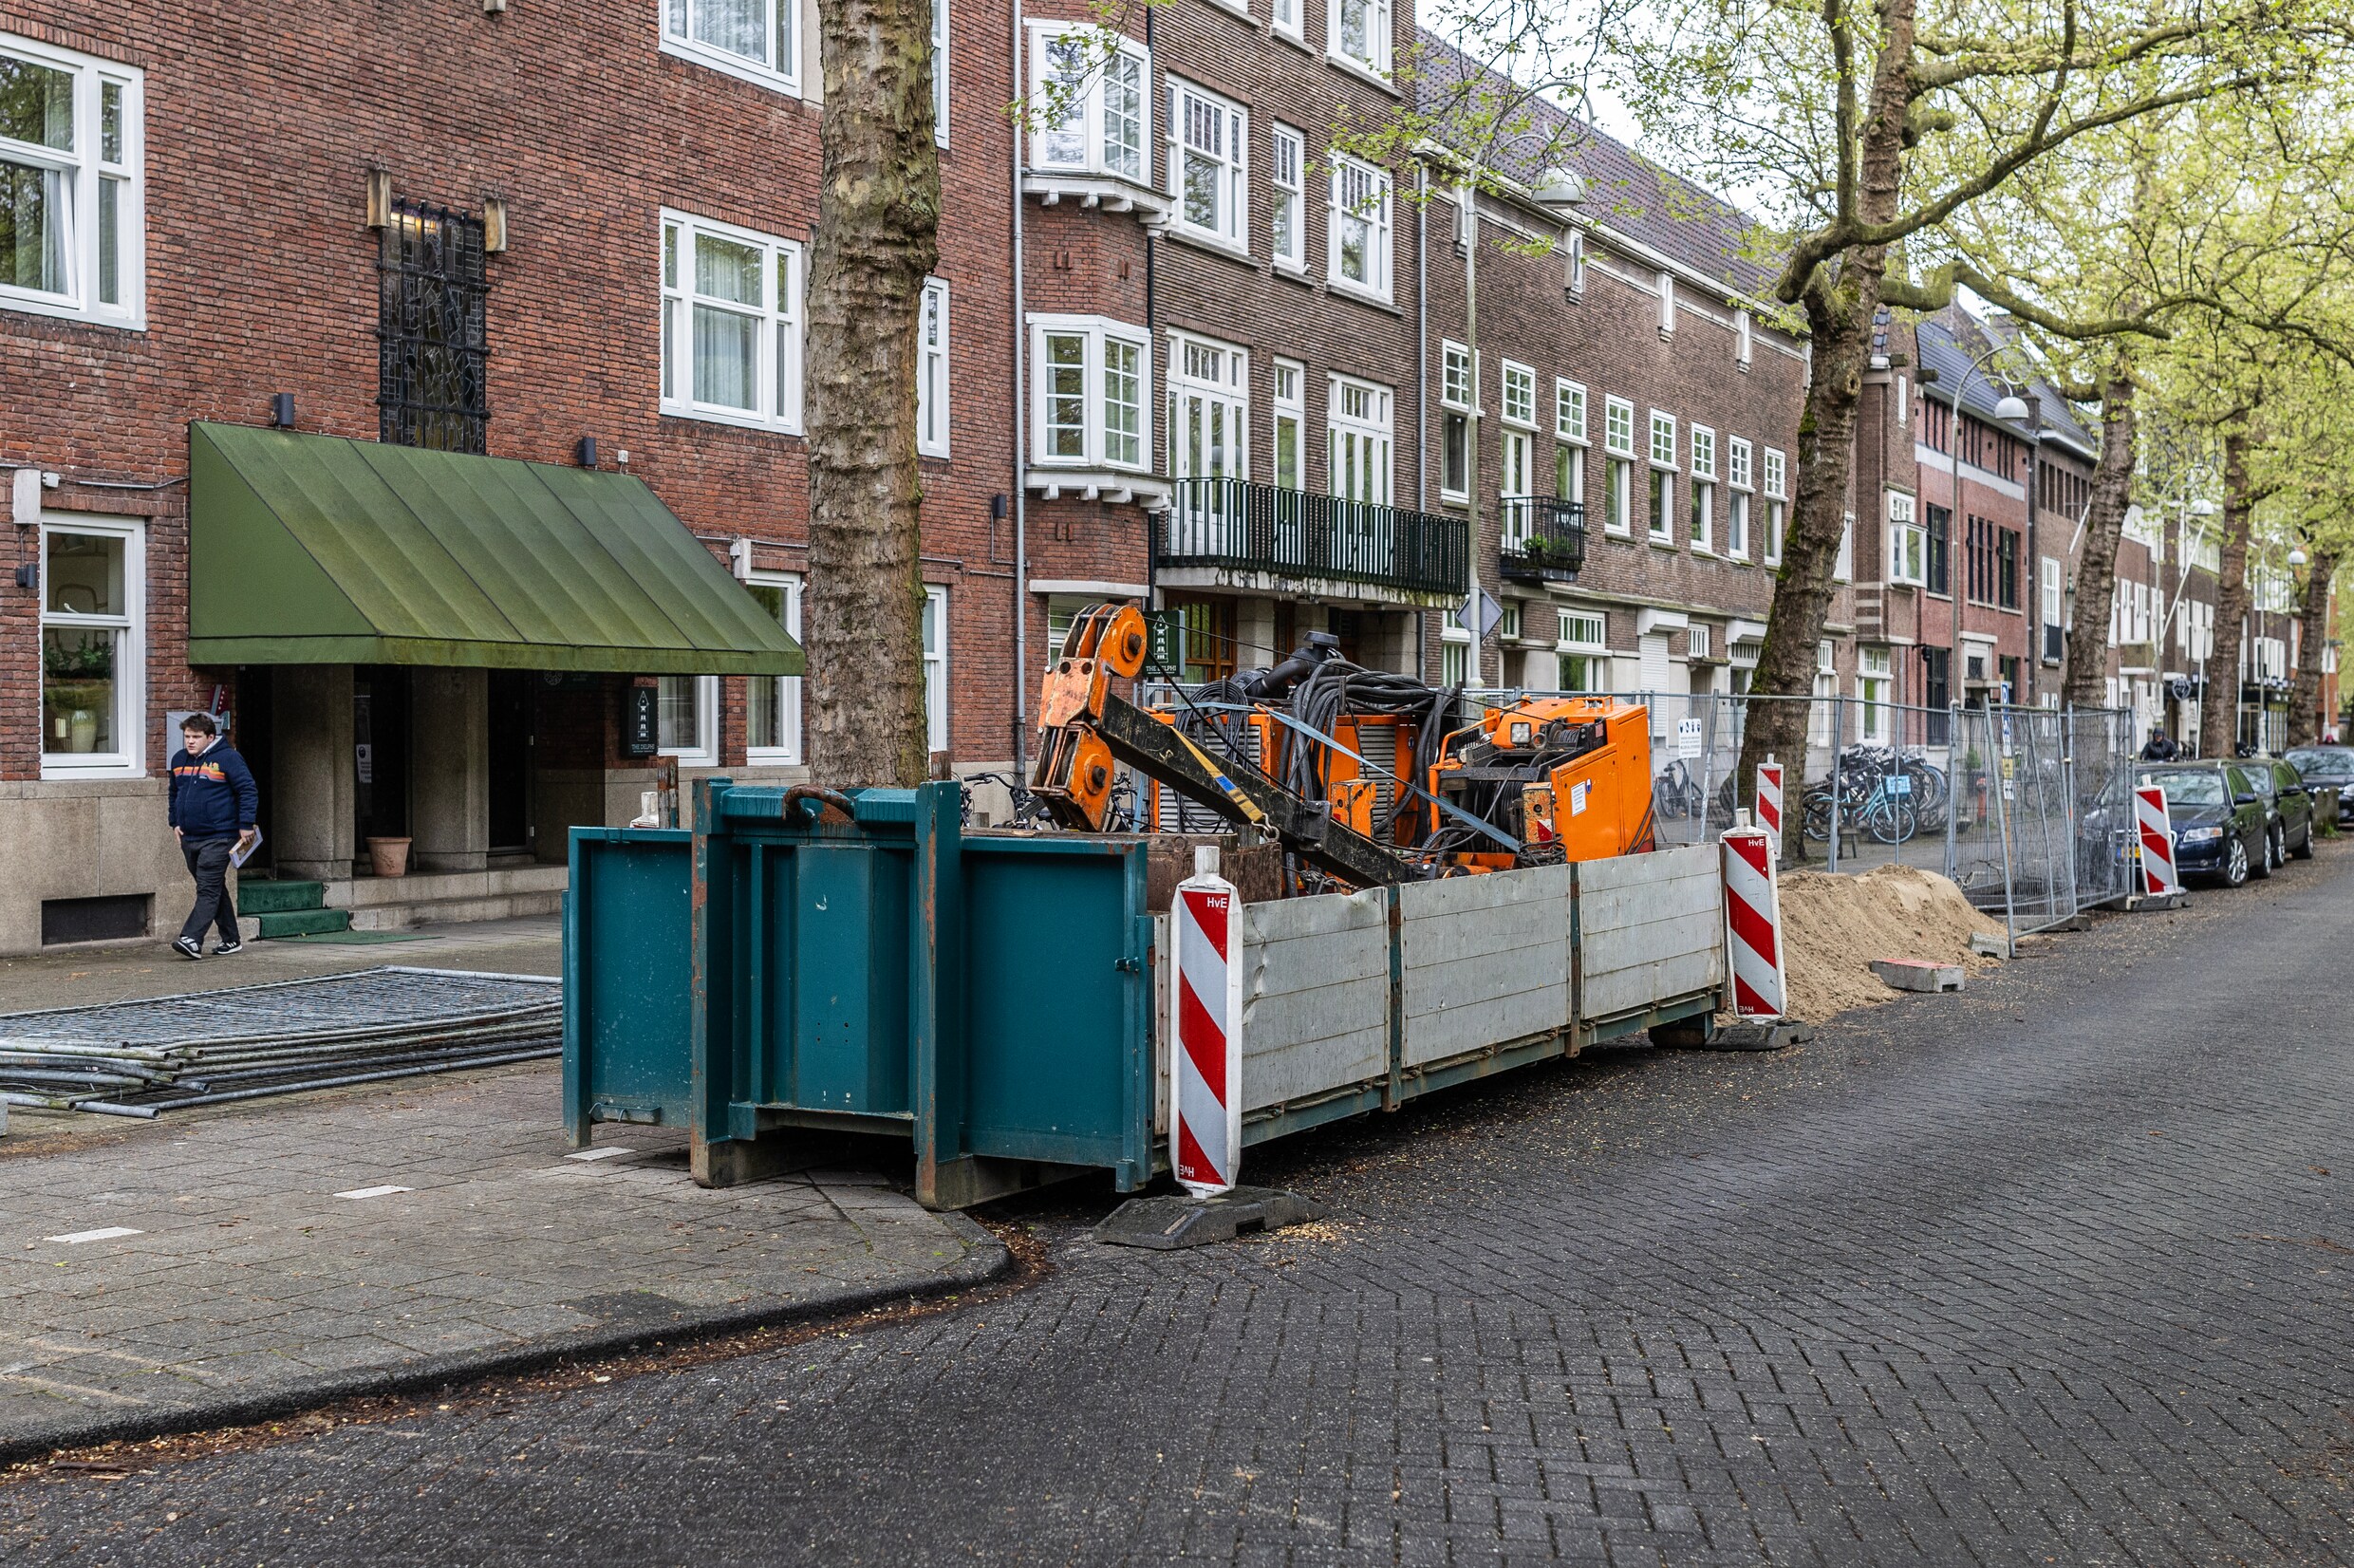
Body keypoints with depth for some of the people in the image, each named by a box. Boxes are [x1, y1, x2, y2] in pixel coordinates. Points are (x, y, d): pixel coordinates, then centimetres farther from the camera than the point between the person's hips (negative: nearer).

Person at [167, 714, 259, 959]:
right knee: (215, 889, 13)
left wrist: (245, 825, -13)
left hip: (218, 838, -7)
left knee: (209, 890, -12)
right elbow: (174, 793, 26)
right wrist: (175, 822, 18)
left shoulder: (227, 758, -9)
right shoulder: (179, 759, 12)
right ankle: (230, 939, 20)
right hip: (189, 838, 8)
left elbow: (248, 791, -9)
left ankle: (192, 939, -20)